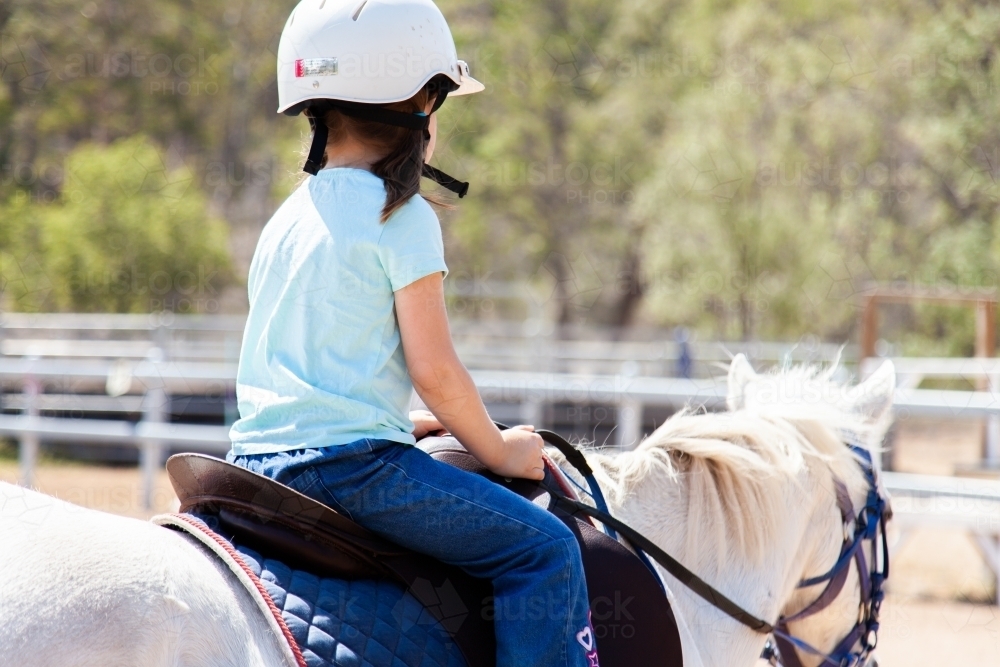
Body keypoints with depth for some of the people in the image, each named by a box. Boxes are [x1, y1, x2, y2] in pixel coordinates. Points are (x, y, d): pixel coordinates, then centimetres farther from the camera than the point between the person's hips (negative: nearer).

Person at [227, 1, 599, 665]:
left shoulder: (289, 217, 16)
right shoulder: (401, 217, -8)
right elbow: (435, 371, -10)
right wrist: (501, 452, 4)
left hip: (257, 457, 9)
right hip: (351, 462, -9)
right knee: (545, 549, -7)